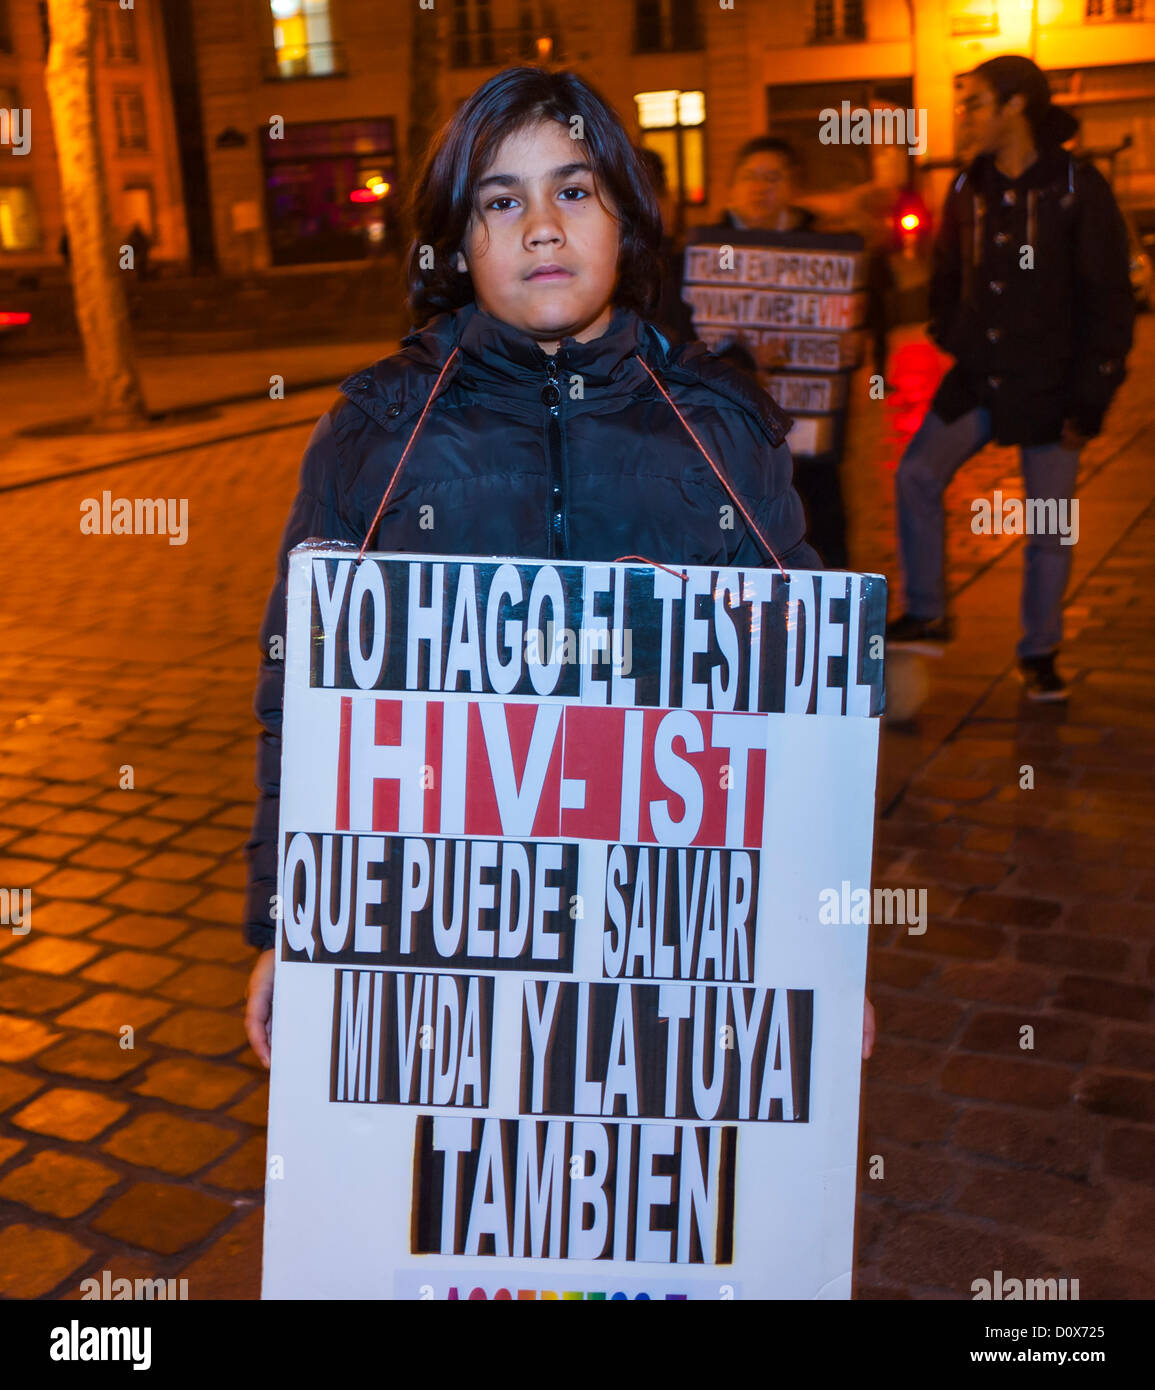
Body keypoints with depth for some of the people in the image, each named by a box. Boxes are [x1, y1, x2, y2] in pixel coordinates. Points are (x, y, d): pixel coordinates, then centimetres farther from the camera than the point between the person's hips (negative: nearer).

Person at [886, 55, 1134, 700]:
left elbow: (1109, 302, -8)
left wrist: (1090, 399, -12)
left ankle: (1040, 653, 16)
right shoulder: (969, 189, 6)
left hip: (1049, 385, -4)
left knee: (1050, 525, 2)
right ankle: (927, 616, 1)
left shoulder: (1079, 187, -8)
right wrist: (953, 345, 6)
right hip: (979, 377, 4)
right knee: (918, 475, -12)